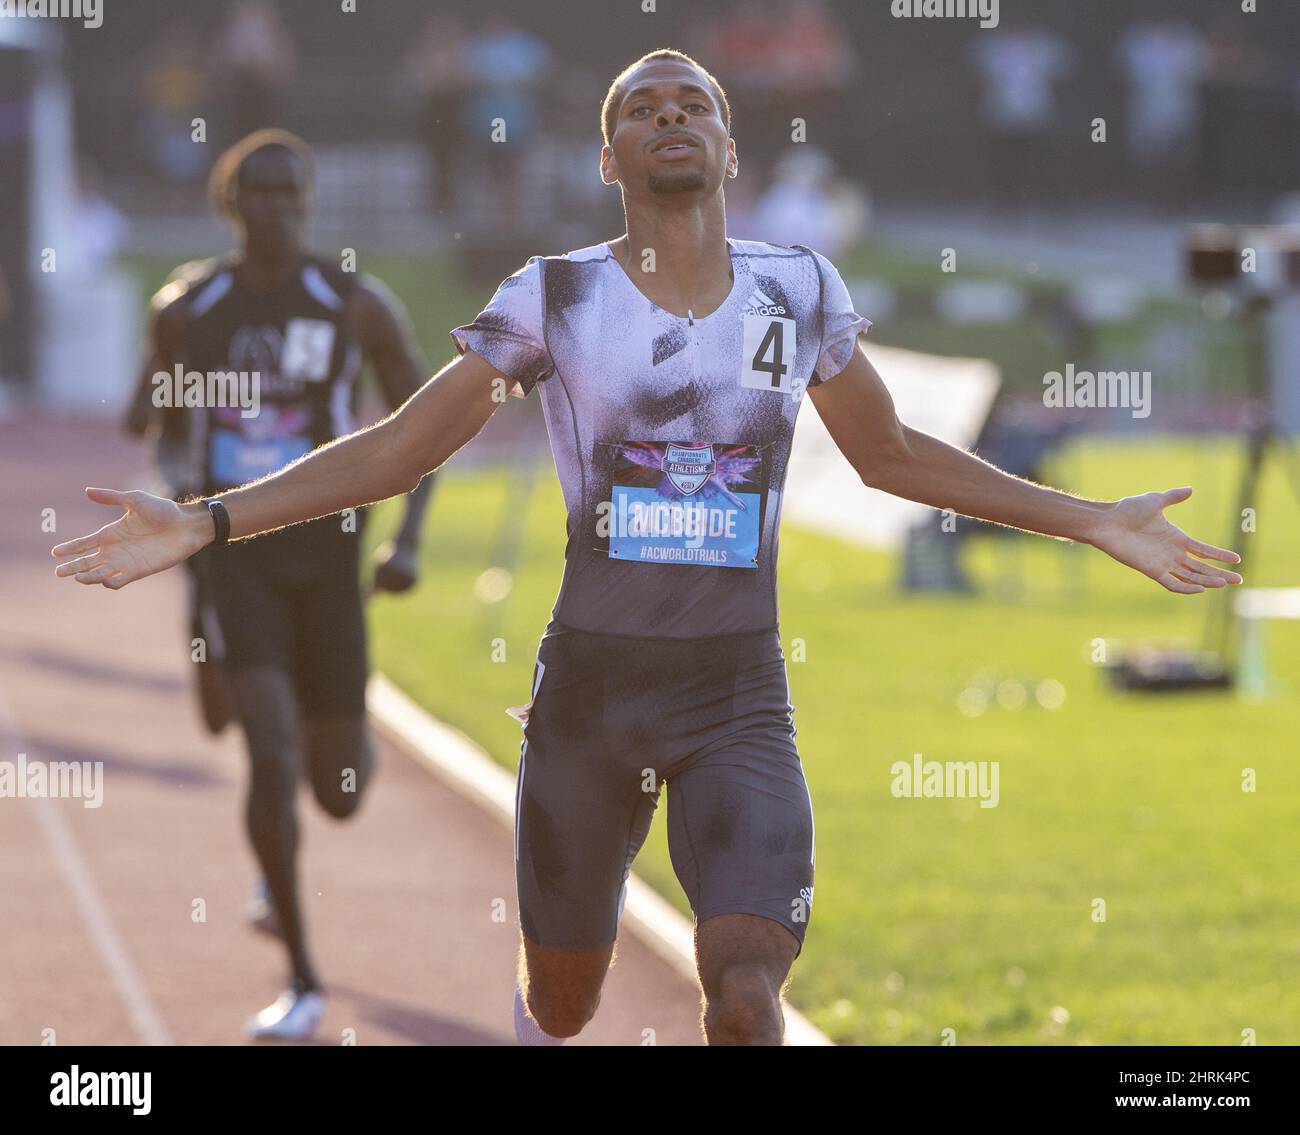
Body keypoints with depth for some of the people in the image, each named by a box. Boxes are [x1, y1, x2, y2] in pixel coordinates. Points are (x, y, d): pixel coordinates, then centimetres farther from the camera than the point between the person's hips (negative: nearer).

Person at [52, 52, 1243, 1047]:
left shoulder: (798, 288, 3)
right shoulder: (555, 298, -2)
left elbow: (891, 453, 18)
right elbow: (396, 451, 1)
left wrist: (1091, 521, 16)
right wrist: (203, 523, -8)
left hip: (739, 697, 0)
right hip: (592, 680, 0)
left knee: (747, 999, -19)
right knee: (559, 1004, 11)